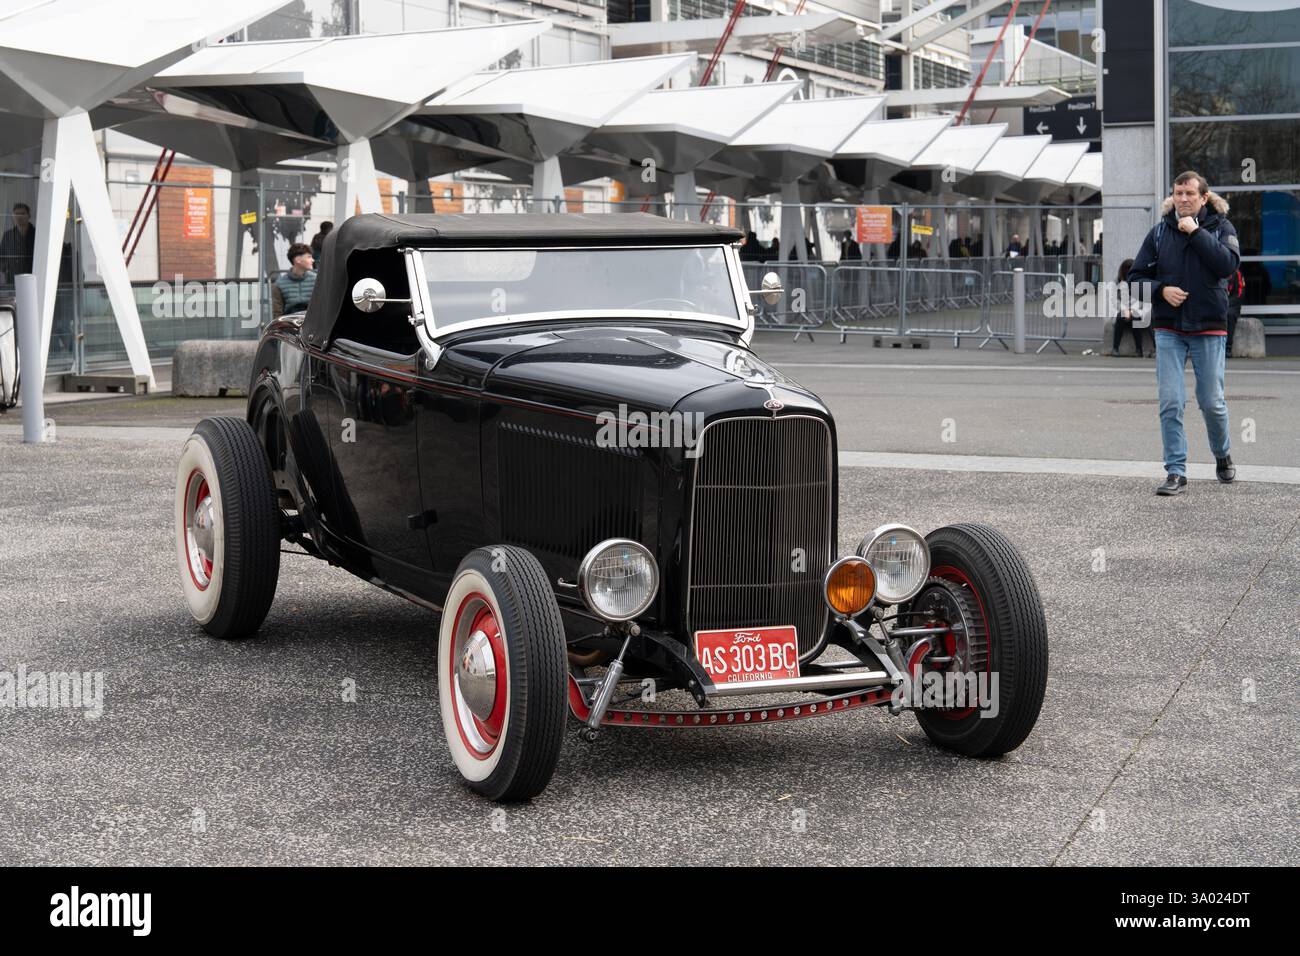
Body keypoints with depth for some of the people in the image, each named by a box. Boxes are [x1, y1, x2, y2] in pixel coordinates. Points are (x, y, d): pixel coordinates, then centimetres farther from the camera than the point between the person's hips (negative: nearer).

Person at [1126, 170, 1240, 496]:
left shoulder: (1220, 227, 2)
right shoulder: (1160, 231, 6)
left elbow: (1229, 263, -17)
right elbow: (1136, 276, 8)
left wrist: (1196, 232, -15)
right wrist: (1161, 289, -10)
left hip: (1209, 327, -1)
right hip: (1168, 329, 2)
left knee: (1212, 402, 3)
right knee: (1170, 403, -6)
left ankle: (1223, 456, 30)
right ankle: (1176, 473, 1)